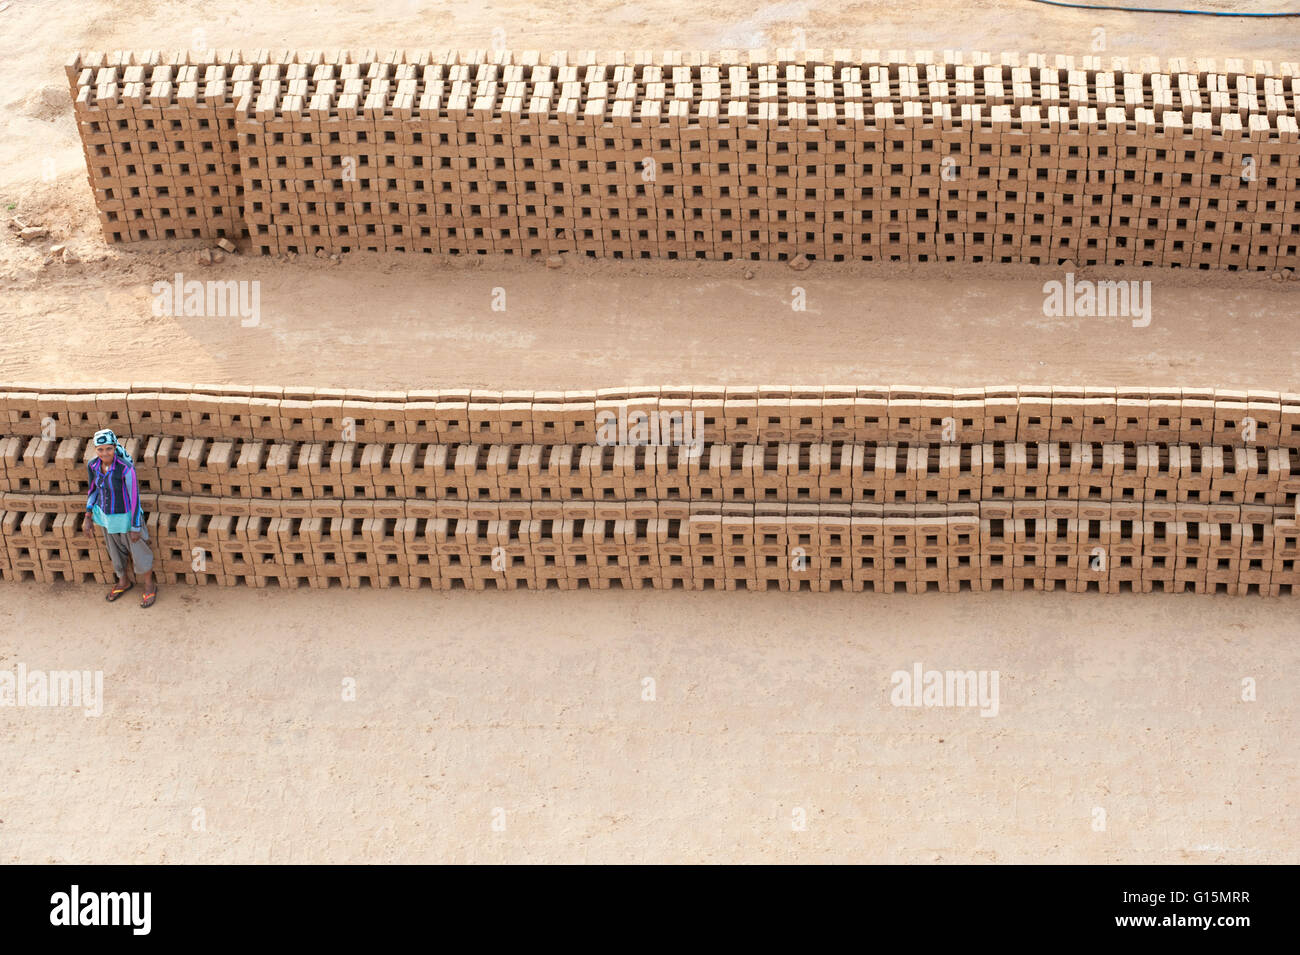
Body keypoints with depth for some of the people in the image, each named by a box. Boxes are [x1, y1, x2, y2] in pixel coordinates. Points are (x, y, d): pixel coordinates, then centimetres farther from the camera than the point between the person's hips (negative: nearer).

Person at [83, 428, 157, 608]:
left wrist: (135, 528, -15)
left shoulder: (126, 468, -30)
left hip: (125, 516, -5)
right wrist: (88, 517, 2)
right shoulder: (92, 465, -14)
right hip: (105, 515, 5)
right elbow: (94, 489, 4)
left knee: (138, 552, 15)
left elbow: (134, 498, -21)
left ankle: (150, 586, 39)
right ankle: (124, 582, 51)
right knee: (116, 552, 25)